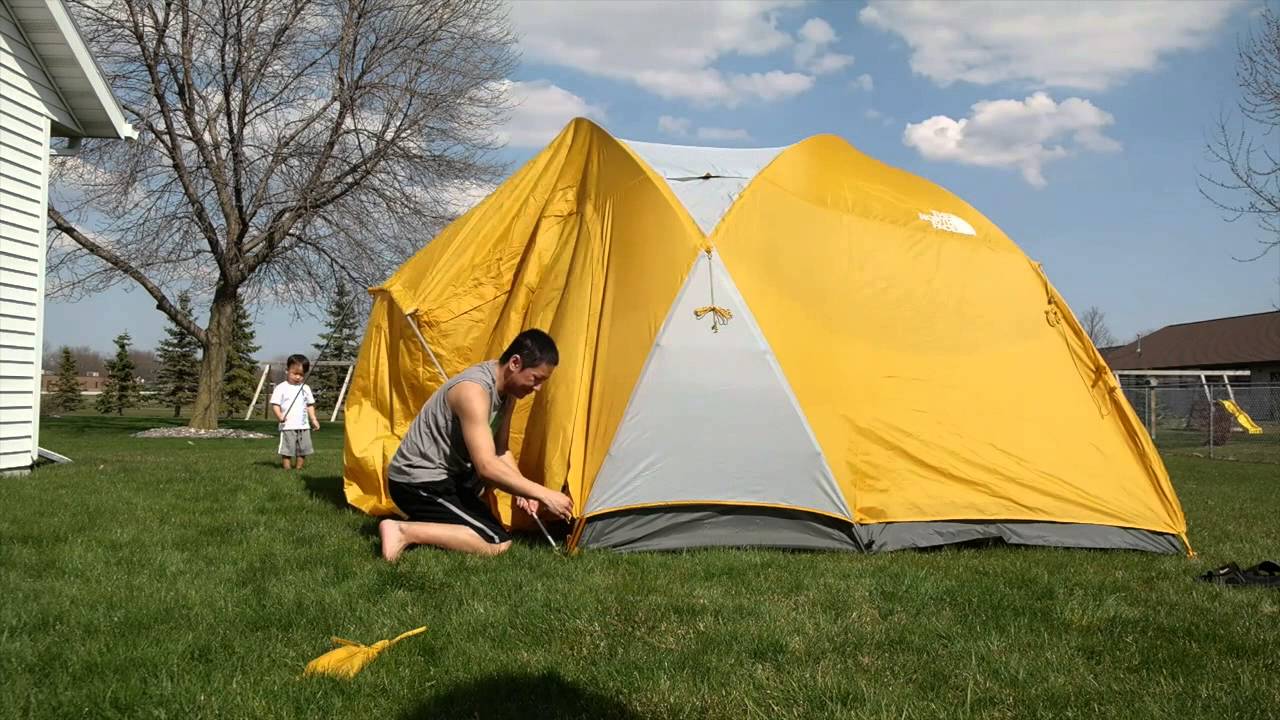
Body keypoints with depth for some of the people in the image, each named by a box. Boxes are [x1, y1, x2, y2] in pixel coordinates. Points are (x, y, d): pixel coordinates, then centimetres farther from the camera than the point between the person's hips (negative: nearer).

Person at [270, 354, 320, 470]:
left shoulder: (306, 388, 11)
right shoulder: (281, 388, -3)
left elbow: (310, 405, 17)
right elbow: (275, 404, -7)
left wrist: (313, 419, 8)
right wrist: (279, 416, -24)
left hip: (303, 426, 5)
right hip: (287, 426, -5)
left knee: (303, 450, 9)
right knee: (287, 451, -3)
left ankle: (299, 469, 18)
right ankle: (287, 469, 4)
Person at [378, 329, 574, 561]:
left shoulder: (508, 391, 3)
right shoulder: (473, 390, -26)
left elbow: (501, 452, 12)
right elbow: (487, 467, -32)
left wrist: (523, 490, -4)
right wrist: (543, 494, -28)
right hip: (419, 481, -10)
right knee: (498, 543, -16)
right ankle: (405, 532, -14)